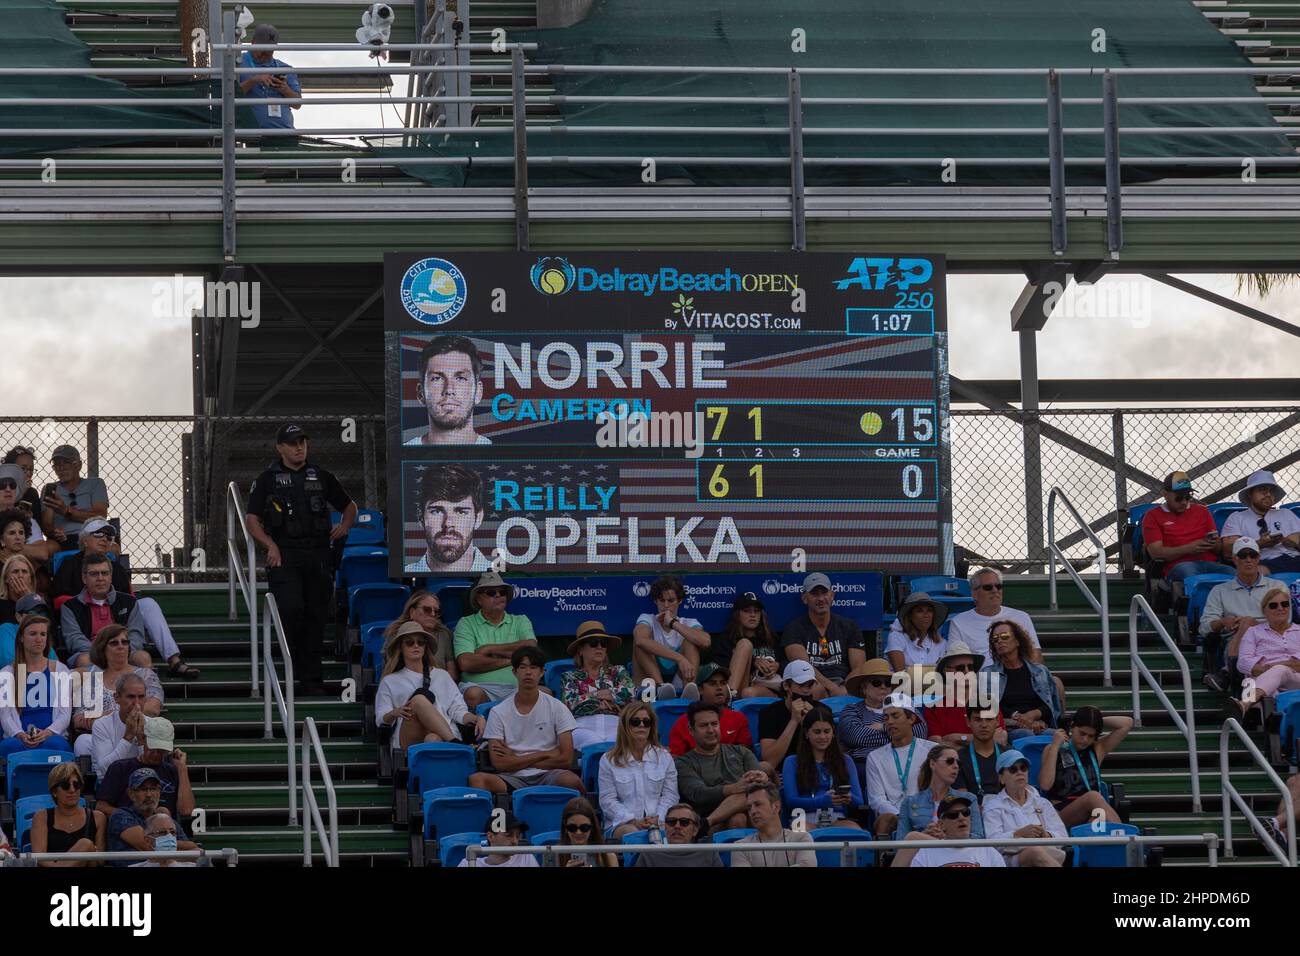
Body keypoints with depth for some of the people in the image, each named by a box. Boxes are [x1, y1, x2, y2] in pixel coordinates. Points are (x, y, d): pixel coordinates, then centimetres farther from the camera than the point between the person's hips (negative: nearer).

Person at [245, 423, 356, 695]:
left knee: (316, 616, 2)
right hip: (284, 556, -3)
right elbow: (252, 519, 3)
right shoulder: (267, 479, 7)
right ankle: (294, 667, -5)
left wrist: (345, 526, 6)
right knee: (291, 609, -20)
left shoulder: (321, 477, 15)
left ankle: (311, 679, 7)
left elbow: (349, 506, 27)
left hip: (318, 554, 3)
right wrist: (271, 546, -11)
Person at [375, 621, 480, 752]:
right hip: (409, 740, -1)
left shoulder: (442, 676, 32)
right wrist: (394, 713, -11)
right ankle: (456, 745, -48)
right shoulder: (390, 681, 27)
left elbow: (458, 711, 20)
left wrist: (477, 718, -4)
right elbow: (381, 719, 14)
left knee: (433, 739, -39)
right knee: (419, 697, -34)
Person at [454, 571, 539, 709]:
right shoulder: (466, 624, 12)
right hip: (481, 687, -2)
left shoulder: (520, 621, 21)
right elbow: (466, 663, -5)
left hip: (515, 688, 2)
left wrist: (491, 649, 0)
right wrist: (509, 661, -1)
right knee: (473, 694, -38)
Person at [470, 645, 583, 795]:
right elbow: (499, 763, -2)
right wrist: (542, 755, -3)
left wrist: (516, 760, -1)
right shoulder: (498, 712, 6)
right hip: (513, 779, 1)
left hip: (548, 776, -1)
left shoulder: (556, 708, 6)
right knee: (477, 780, -32)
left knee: (572, 781, -38)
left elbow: (566, 759, -2)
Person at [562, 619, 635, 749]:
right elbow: (570, 704, 1)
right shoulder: (570, 677, 21)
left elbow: (631, 692, 4)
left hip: (615, 726, 1)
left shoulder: (617, 671, 25)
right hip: (584, 728, -1)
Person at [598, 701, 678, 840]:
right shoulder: (609, 760, 9)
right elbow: (607, 800, 4)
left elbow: (670, 795, 12)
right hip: (621, 824, -1)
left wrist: (658, 818, -8)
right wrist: (633, 821, -11)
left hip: (658, 823, 1)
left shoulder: (664, 757, 16)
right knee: (632, 833, -38)